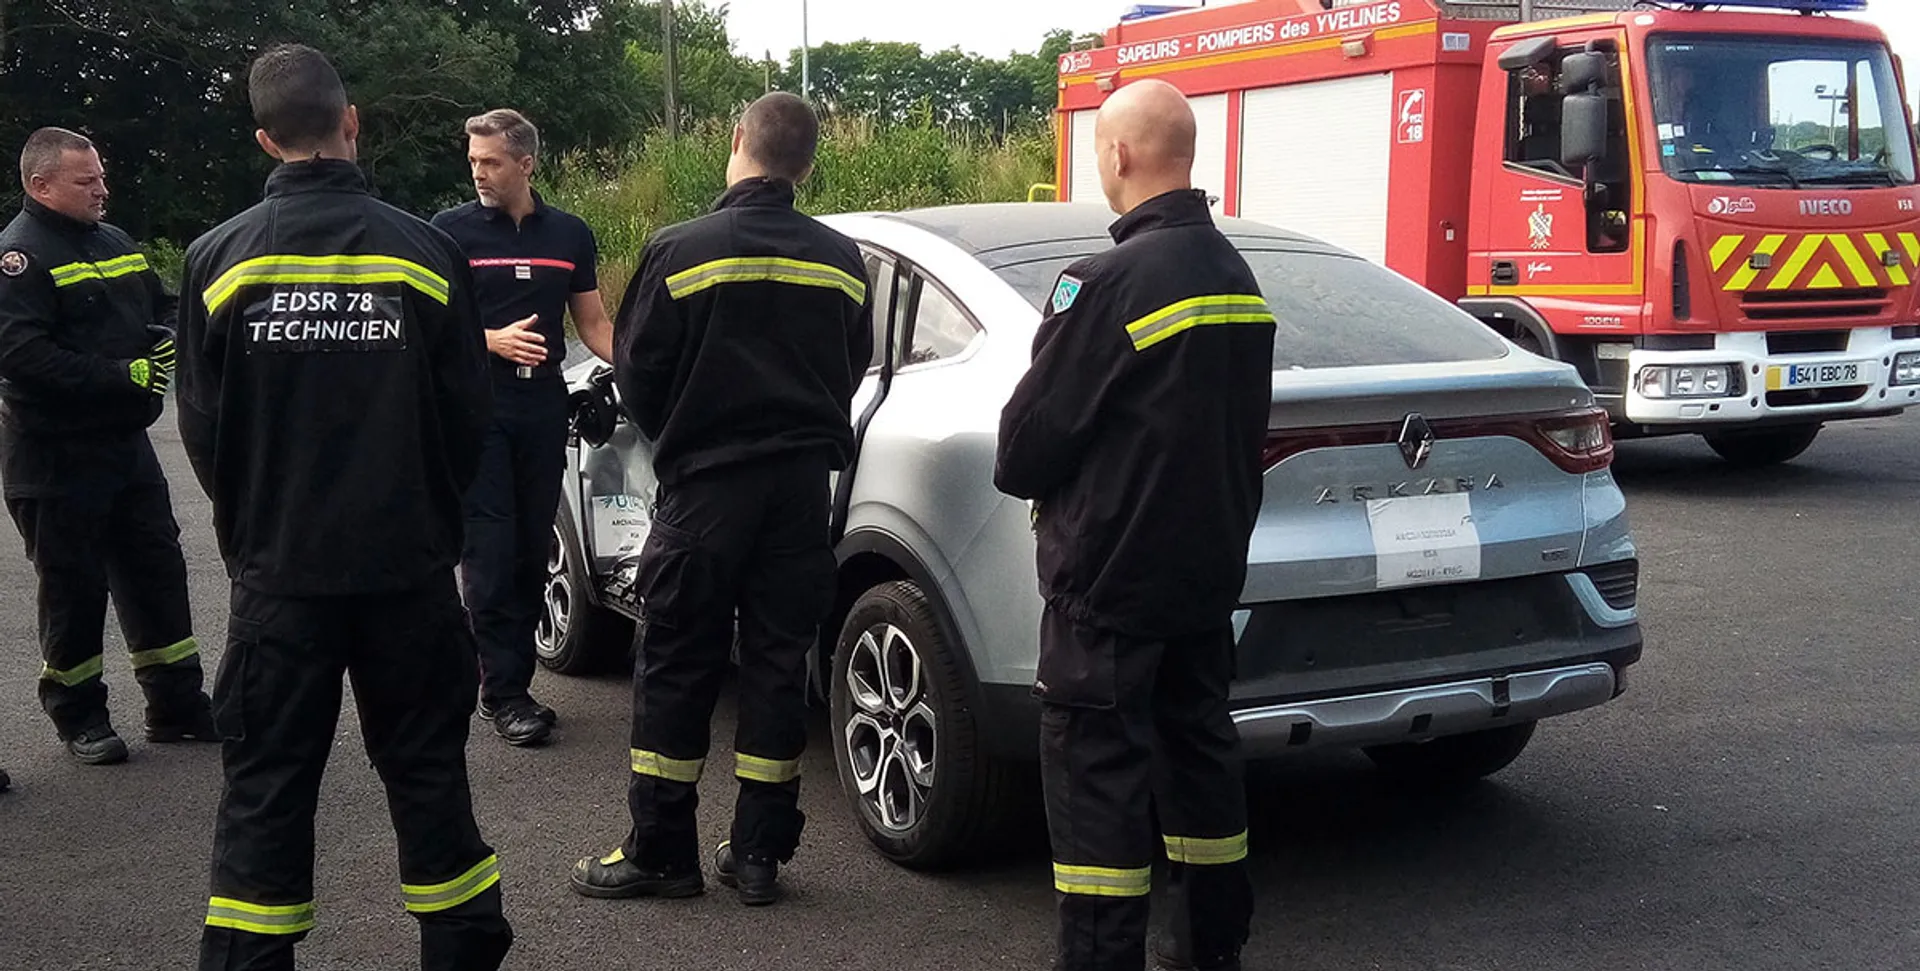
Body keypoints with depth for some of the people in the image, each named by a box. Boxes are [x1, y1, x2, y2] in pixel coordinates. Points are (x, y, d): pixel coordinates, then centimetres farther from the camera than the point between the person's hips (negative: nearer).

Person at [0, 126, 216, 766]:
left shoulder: (117, 243, 12)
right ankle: (77, 716, 19)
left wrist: (166, 342, 1)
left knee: (157, 569, 11)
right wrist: (122, 377, -25)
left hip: (126, 442, 8)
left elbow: (164, 308, 24)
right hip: (55, 455, -8)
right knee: (74, 585, 3)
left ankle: (178, 706, 21)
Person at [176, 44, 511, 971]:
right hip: (410, 564, 1)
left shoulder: (219, 259, -6)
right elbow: (468, 414, -1)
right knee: (426, 769, 13)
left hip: (277, 570, 0)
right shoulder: (426, 251, -7)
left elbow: (201, 427, 0)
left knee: (265, 786, 9)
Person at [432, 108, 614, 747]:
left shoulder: (569, 235, 10)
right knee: (490, 553, -7)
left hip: (544, 413, 4)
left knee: (533, 553, 7)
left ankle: (510, 679, 16)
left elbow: (592, 323, 16)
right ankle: (504, 692, -3)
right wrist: (494, 341, -16)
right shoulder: (452, 231, 0)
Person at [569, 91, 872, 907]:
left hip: (705, 483, -3)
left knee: (676, 669, 5)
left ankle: (660, 852, 12)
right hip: (802, 481, 4)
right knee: (777, 663, 9)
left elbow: (637, 373, -4)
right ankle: (758, 854, 14)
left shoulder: (680, 251, -10)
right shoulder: (841, 260, 2)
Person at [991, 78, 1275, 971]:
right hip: (1210, 568, 8)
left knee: (1097, 773, -1)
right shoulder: (1237, 278, 8)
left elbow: (1030, 434, -14)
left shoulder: (1110, 282, -19)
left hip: (1109, 574, -8)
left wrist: (1026, 479, 6)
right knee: (1200, 750, 17)